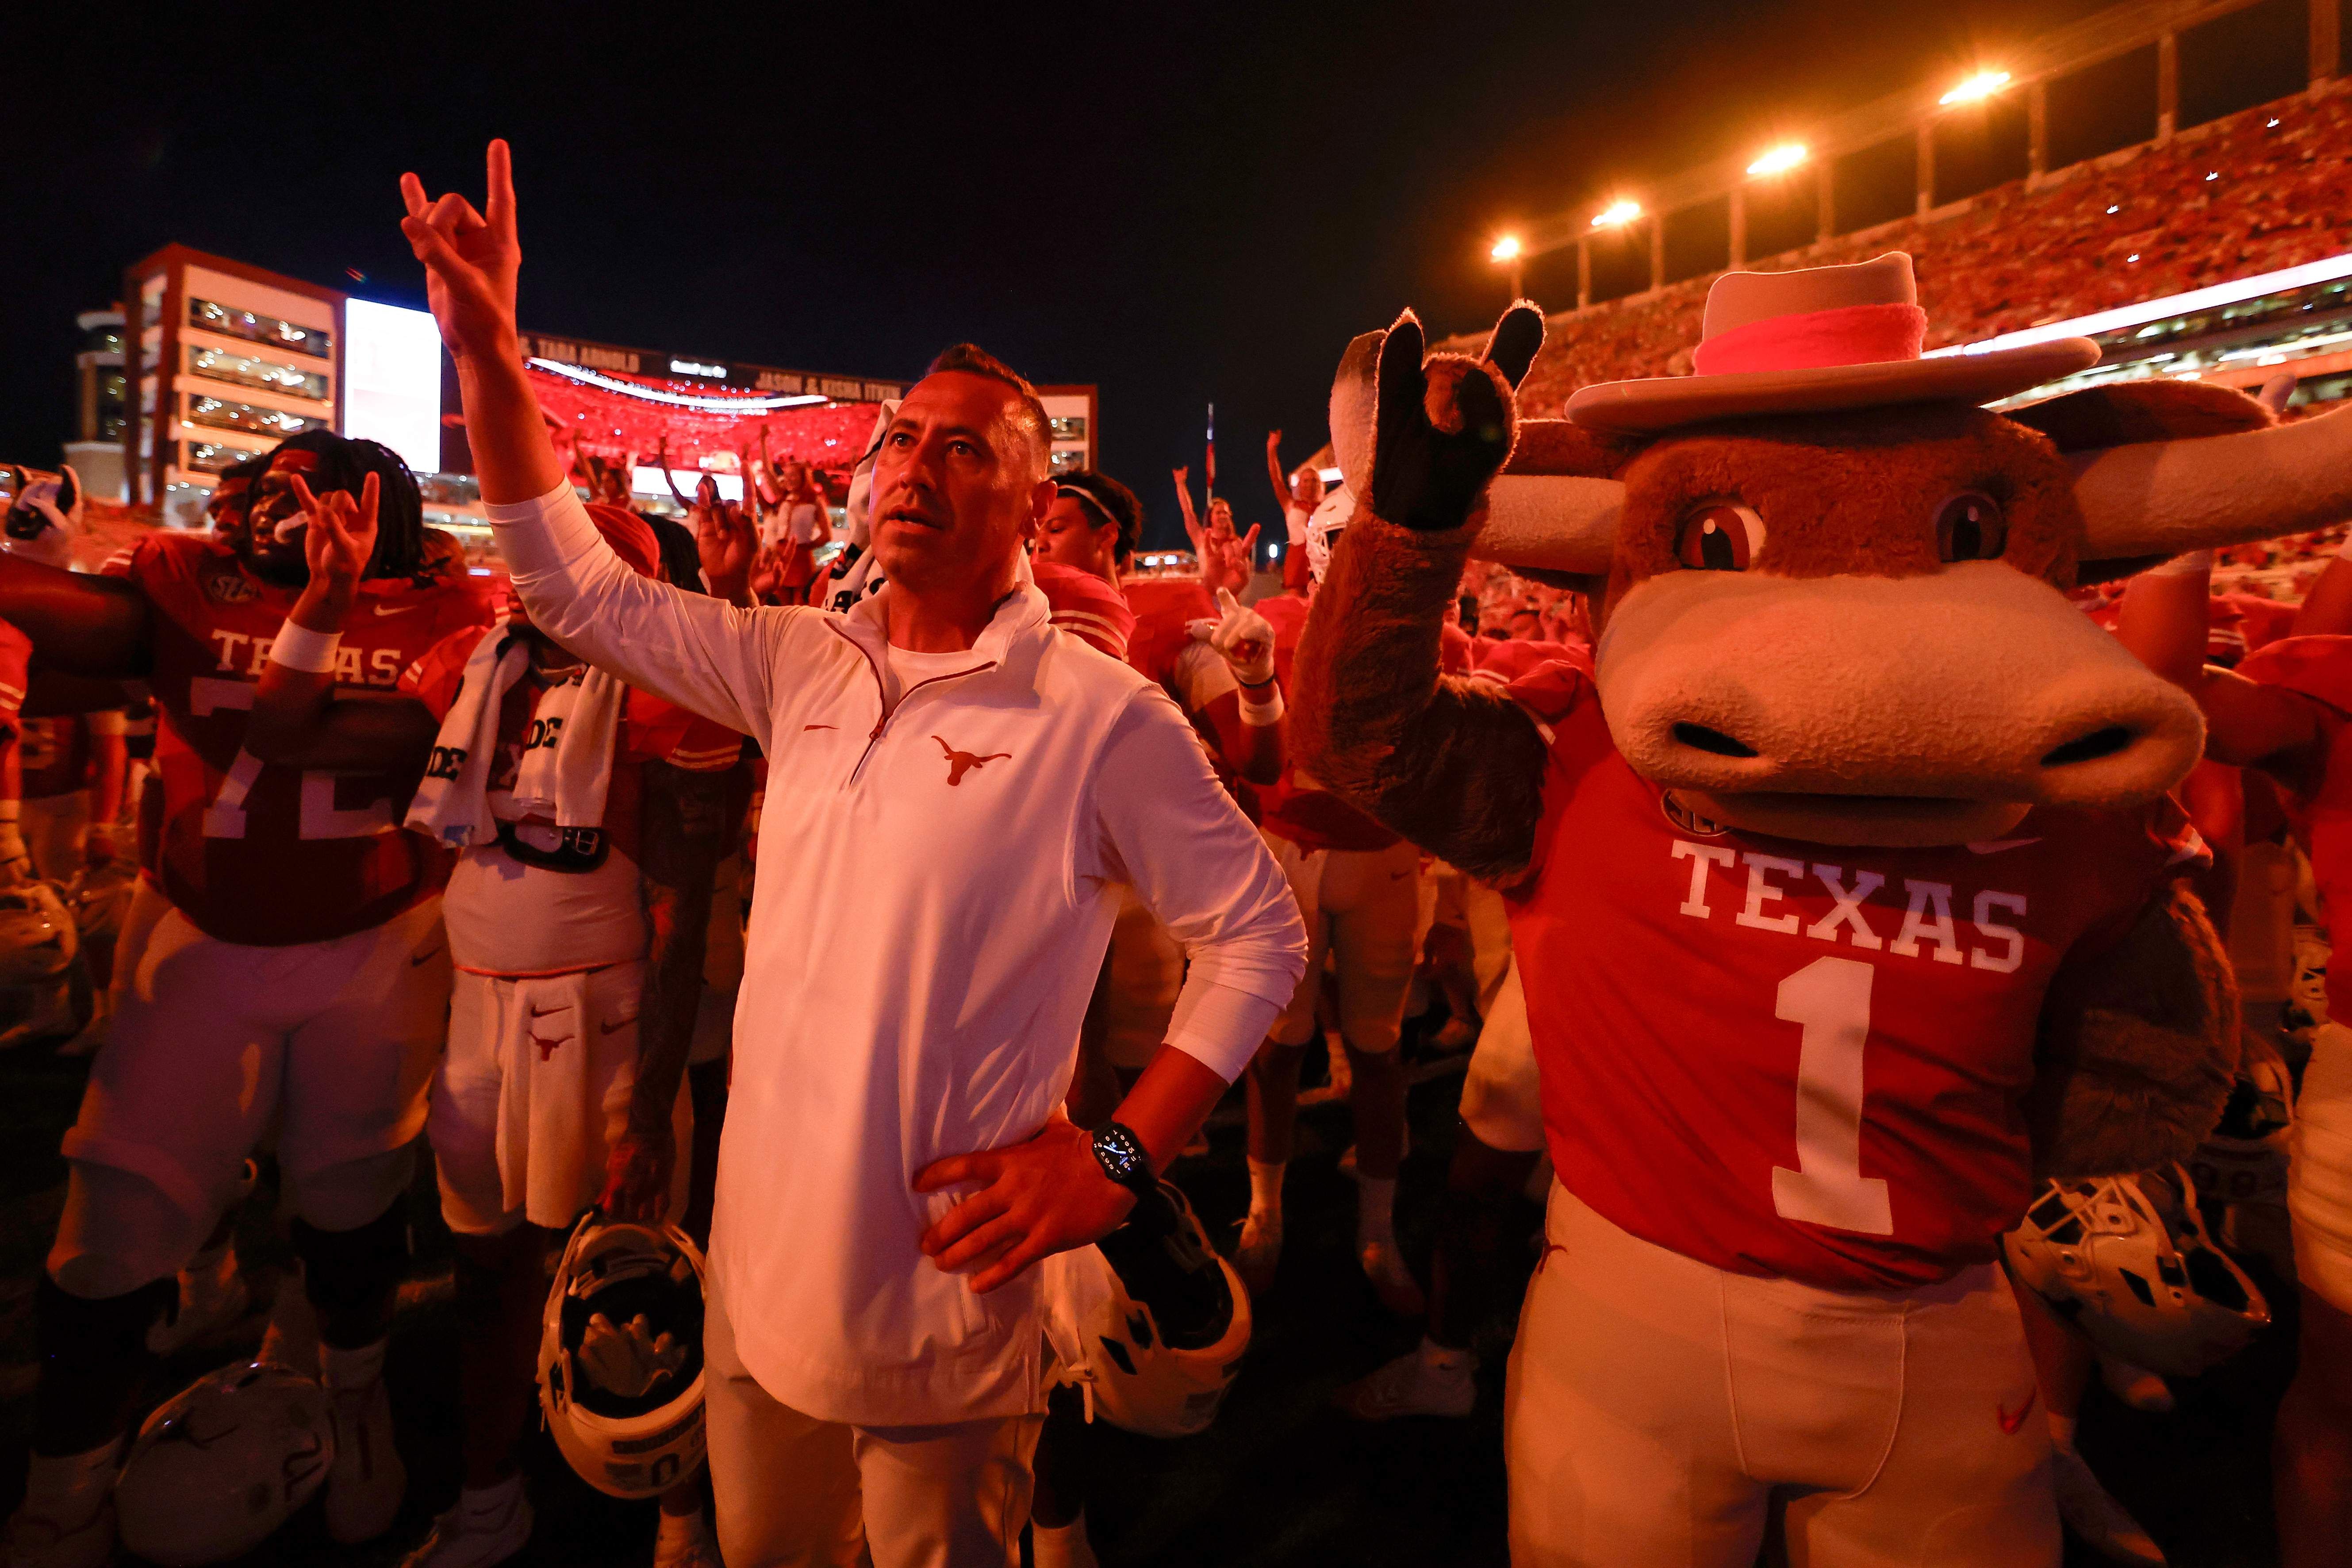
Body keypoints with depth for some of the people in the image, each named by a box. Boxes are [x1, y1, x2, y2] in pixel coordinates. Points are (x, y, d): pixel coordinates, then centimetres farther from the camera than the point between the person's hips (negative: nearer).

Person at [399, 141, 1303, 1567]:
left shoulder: (1103, 715, -15)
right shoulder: (805, 666, 2)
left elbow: (1260, 934, -11)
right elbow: (582, 591, 6)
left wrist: (1119, 1154, -16)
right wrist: (491, 358, -4)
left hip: (940, 1301, -5)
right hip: (757, 1270, 6)